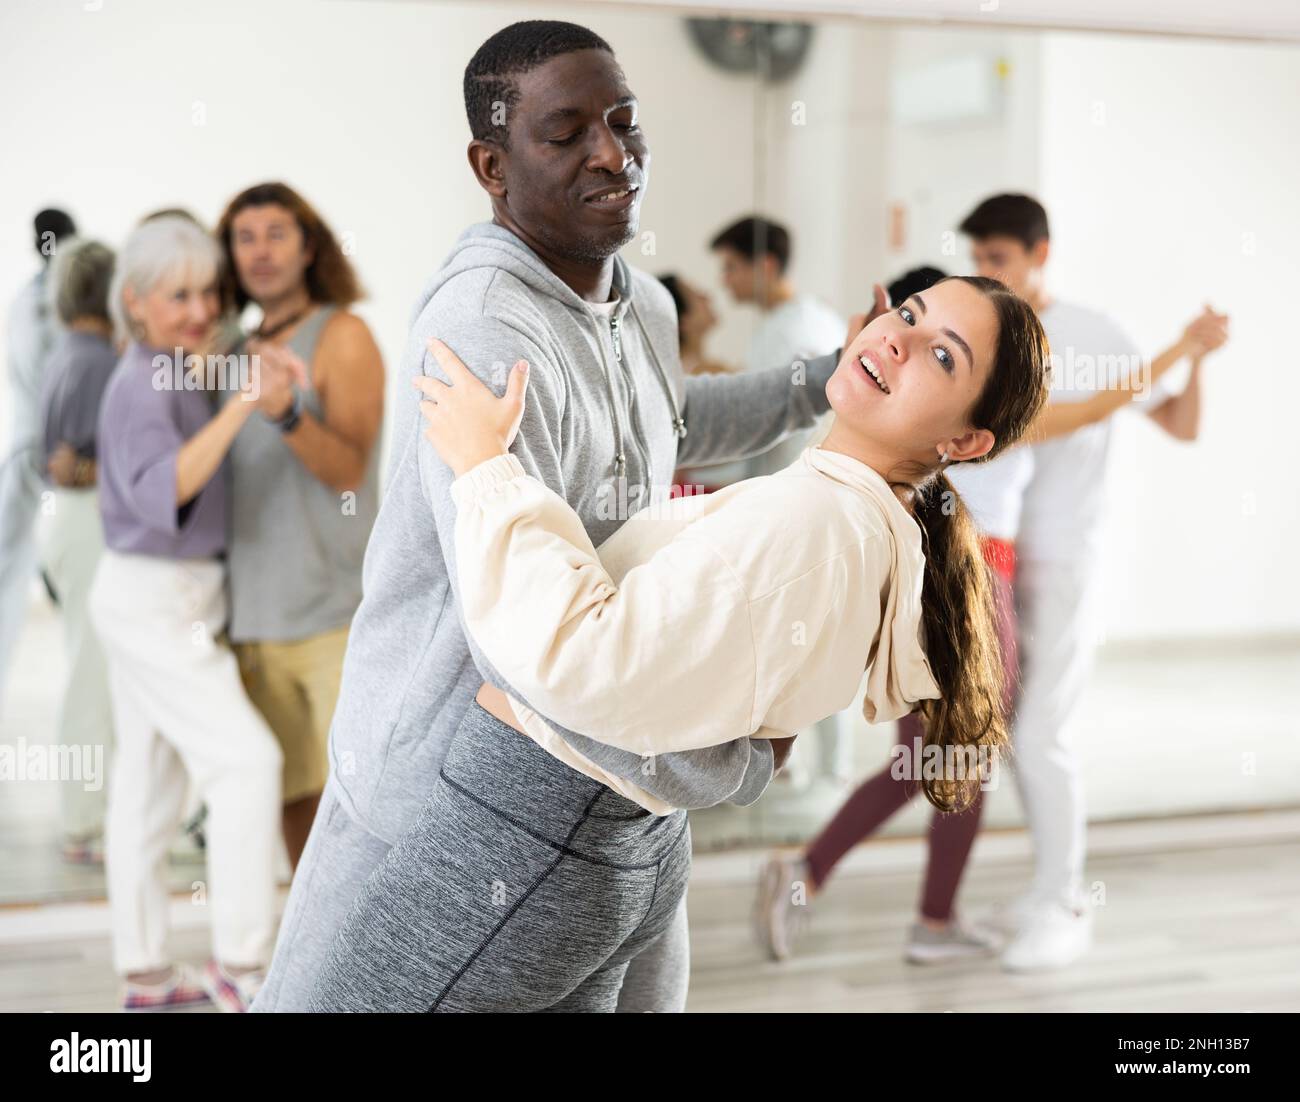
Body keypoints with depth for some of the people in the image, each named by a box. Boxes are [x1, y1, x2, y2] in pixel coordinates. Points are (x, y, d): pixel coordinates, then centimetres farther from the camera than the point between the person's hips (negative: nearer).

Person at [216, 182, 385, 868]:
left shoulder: (343, 335, -5)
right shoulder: (244, 351, 14)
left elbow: (348, 468, -17)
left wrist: (286, 412, -33)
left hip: (336, 613, -6)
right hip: (257, 618, 6)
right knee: (295, 798, 10)